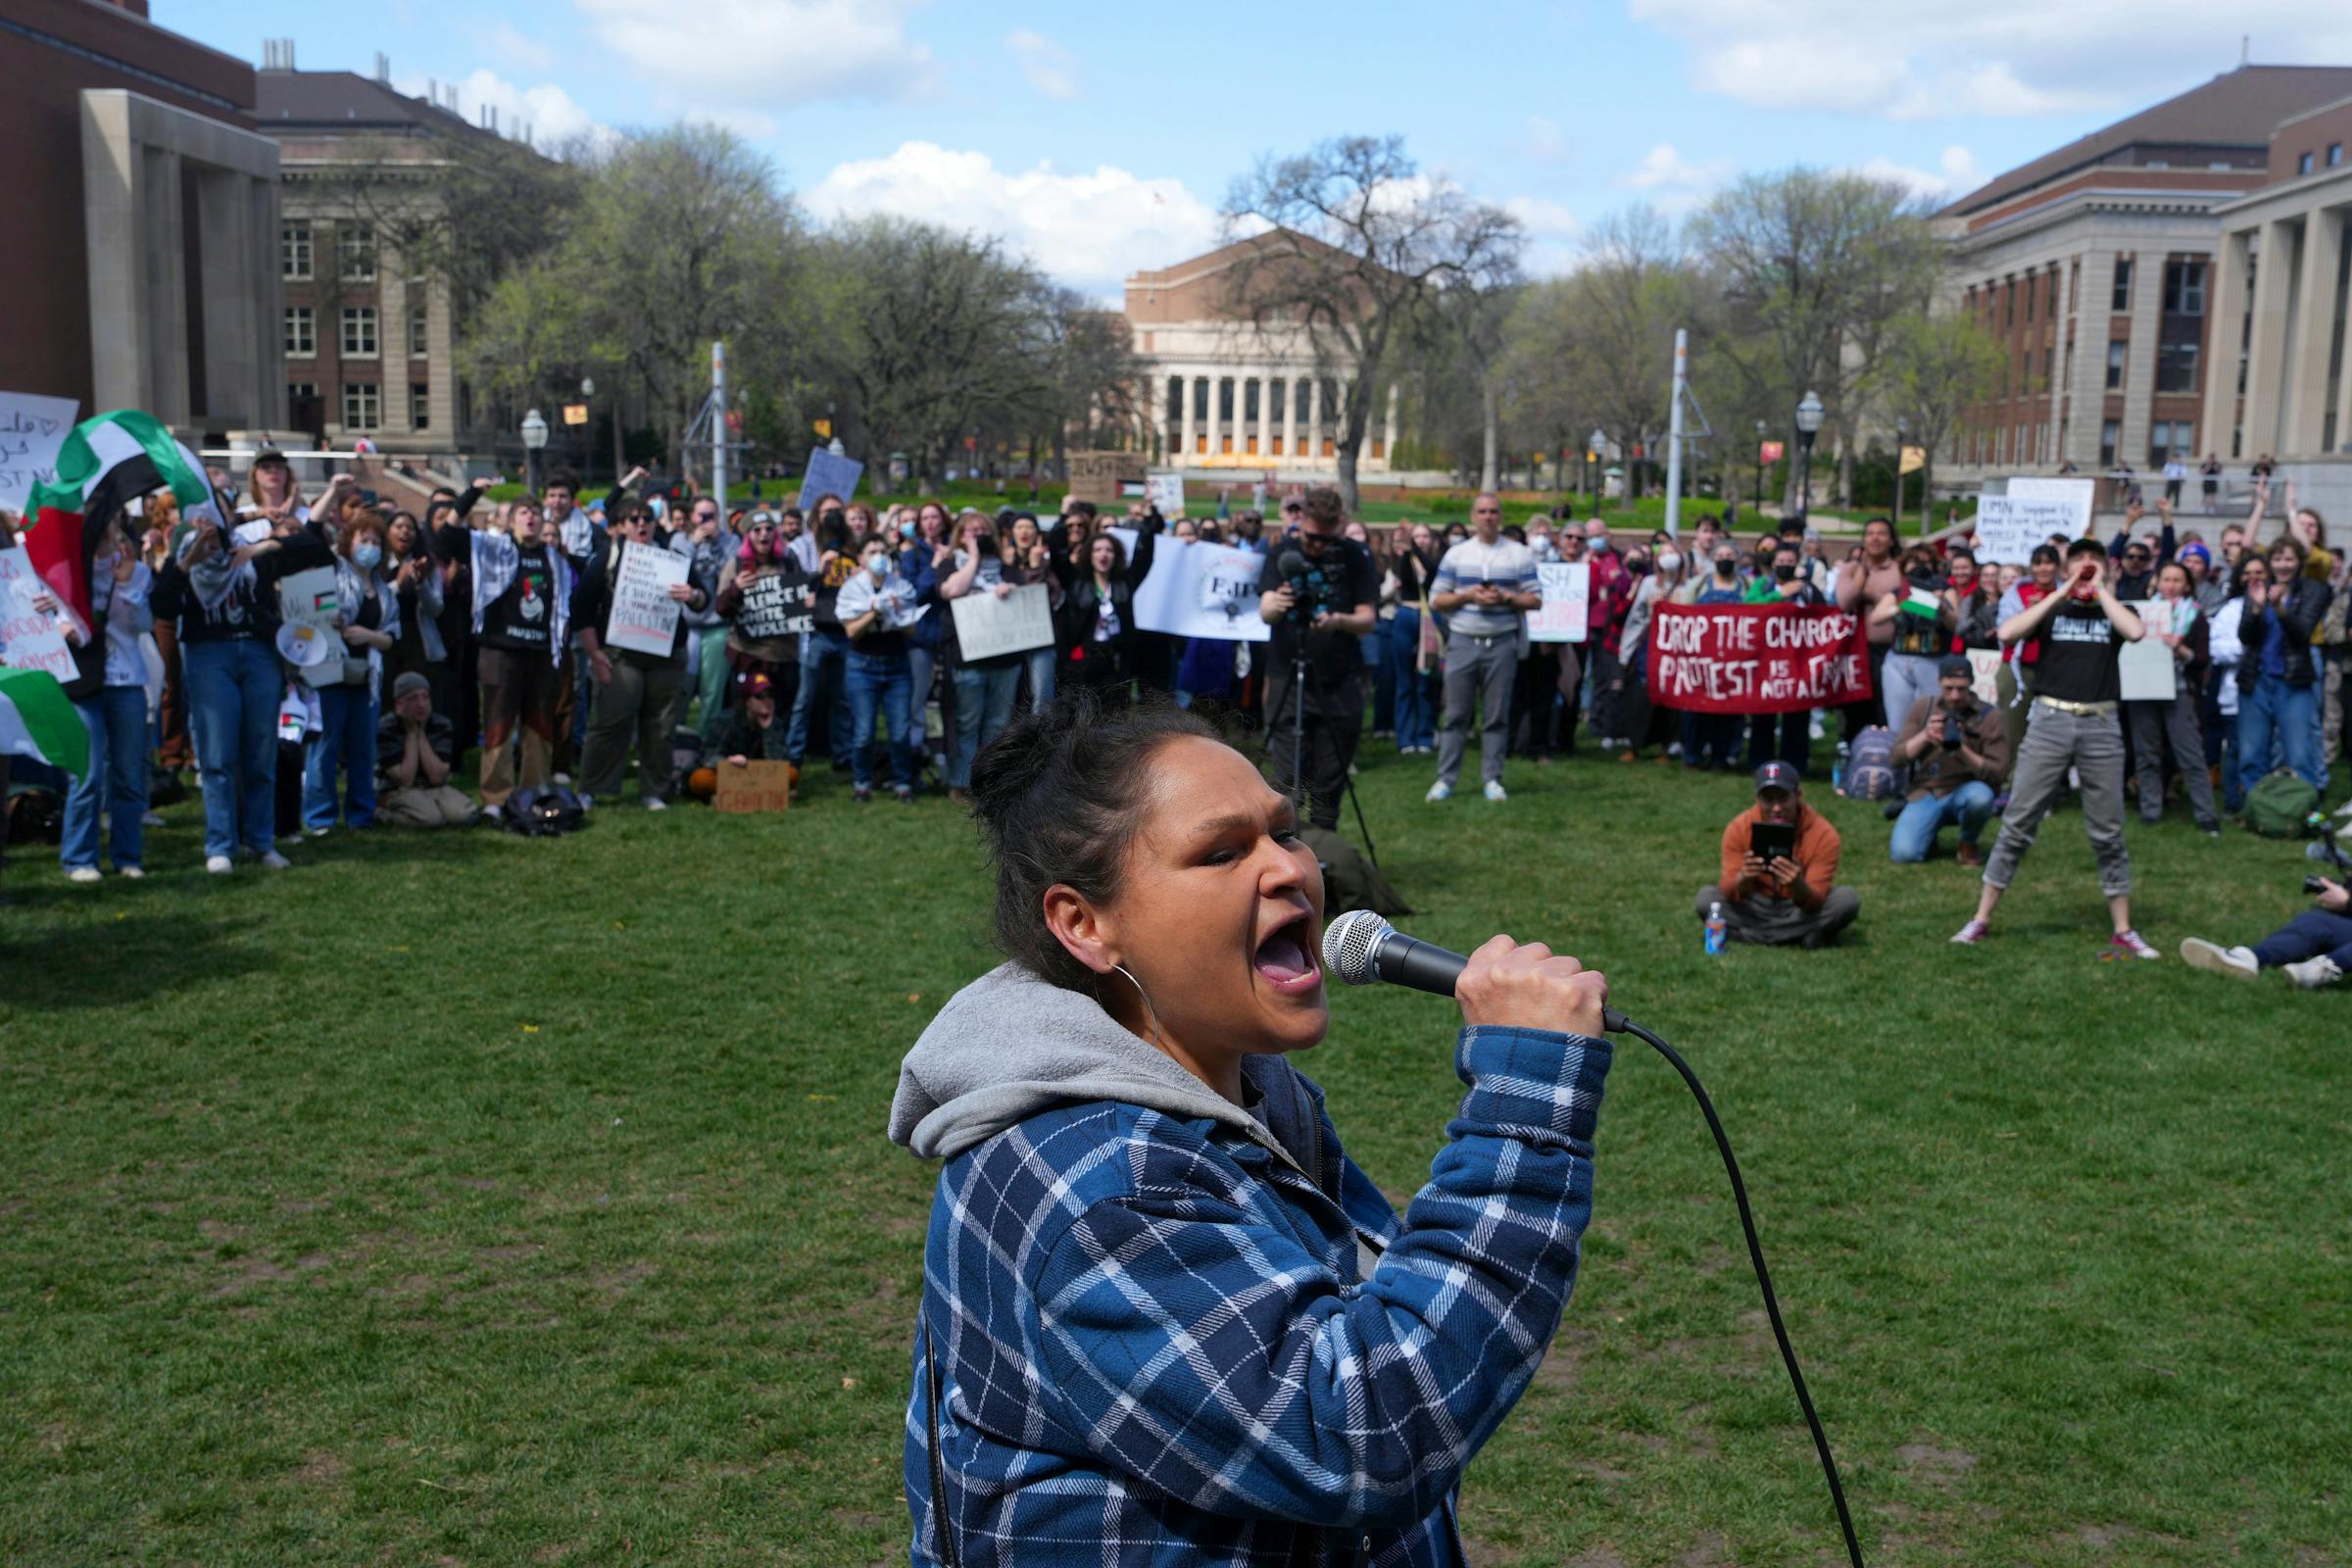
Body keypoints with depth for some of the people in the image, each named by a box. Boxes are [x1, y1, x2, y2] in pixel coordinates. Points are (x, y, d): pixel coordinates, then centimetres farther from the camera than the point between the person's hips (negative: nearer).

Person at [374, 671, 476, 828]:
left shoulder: (441, 725, -1)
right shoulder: (385, 729, -12)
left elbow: (437, 777, -12)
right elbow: (405, 781, -17)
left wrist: (421, 735, -13)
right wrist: (411, 734, -15)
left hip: (436, 790, 2)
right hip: (397, 793, -2)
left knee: (461, 814, -29)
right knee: (429, 817, -33)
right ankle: (383, 814, -4)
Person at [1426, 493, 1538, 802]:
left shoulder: (1519, 555, 6)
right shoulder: (1456, 554, 8)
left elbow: (1535, 600, 4)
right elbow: (1436, 599, 5)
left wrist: (1505, 597, -12)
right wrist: (1468, 595, -10)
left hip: (1502, 642, 0)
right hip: (1462, 642, 0)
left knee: (1497, 715, 3)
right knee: (1456, 713, 1)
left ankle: (1492, 778, 10)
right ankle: (1445, 778, 5)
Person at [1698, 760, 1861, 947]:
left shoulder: (1823, 833, -21)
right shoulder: (1739, 828, -17)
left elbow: (1814, 904, -24)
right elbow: (1731, 894, -19)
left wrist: (1796, 884, -46)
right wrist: (1743, 878, -42)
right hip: (1756, 907, 1)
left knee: (1848, 899, -29)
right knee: (1706, 897, -26)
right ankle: (1800, 935, -20)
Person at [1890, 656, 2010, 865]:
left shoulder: (1990, 716, -7)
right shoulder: (1922, 707, 2)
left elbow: (1998, 773, -11)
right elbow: (1898, 756, 0)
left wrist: (1963, 750, -27)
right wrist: (1924, 736, -20)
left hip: (1965, 792, -1)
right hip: (1926, 793, 1)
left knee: (1980, 796, -38)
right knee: (1903, 854, -23)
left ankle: (1968, 844, -5)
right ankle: (1929, 837, 14)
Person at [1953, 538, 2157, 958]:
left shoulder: (2113, 611, 12)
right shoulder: (2051, 608, 11)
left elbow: (2135, 631, -12)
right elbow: (2008, 633, -9)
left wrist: (2101, 589, -2)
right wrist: (2061, 594, -6)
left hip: (2101, 726, 1)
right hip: (2051, 721, -1)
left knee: (2108, 832, 5)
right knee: (2017, 823, -1)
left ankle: (2123, 932, 13)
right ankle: (1981, 919, 5)